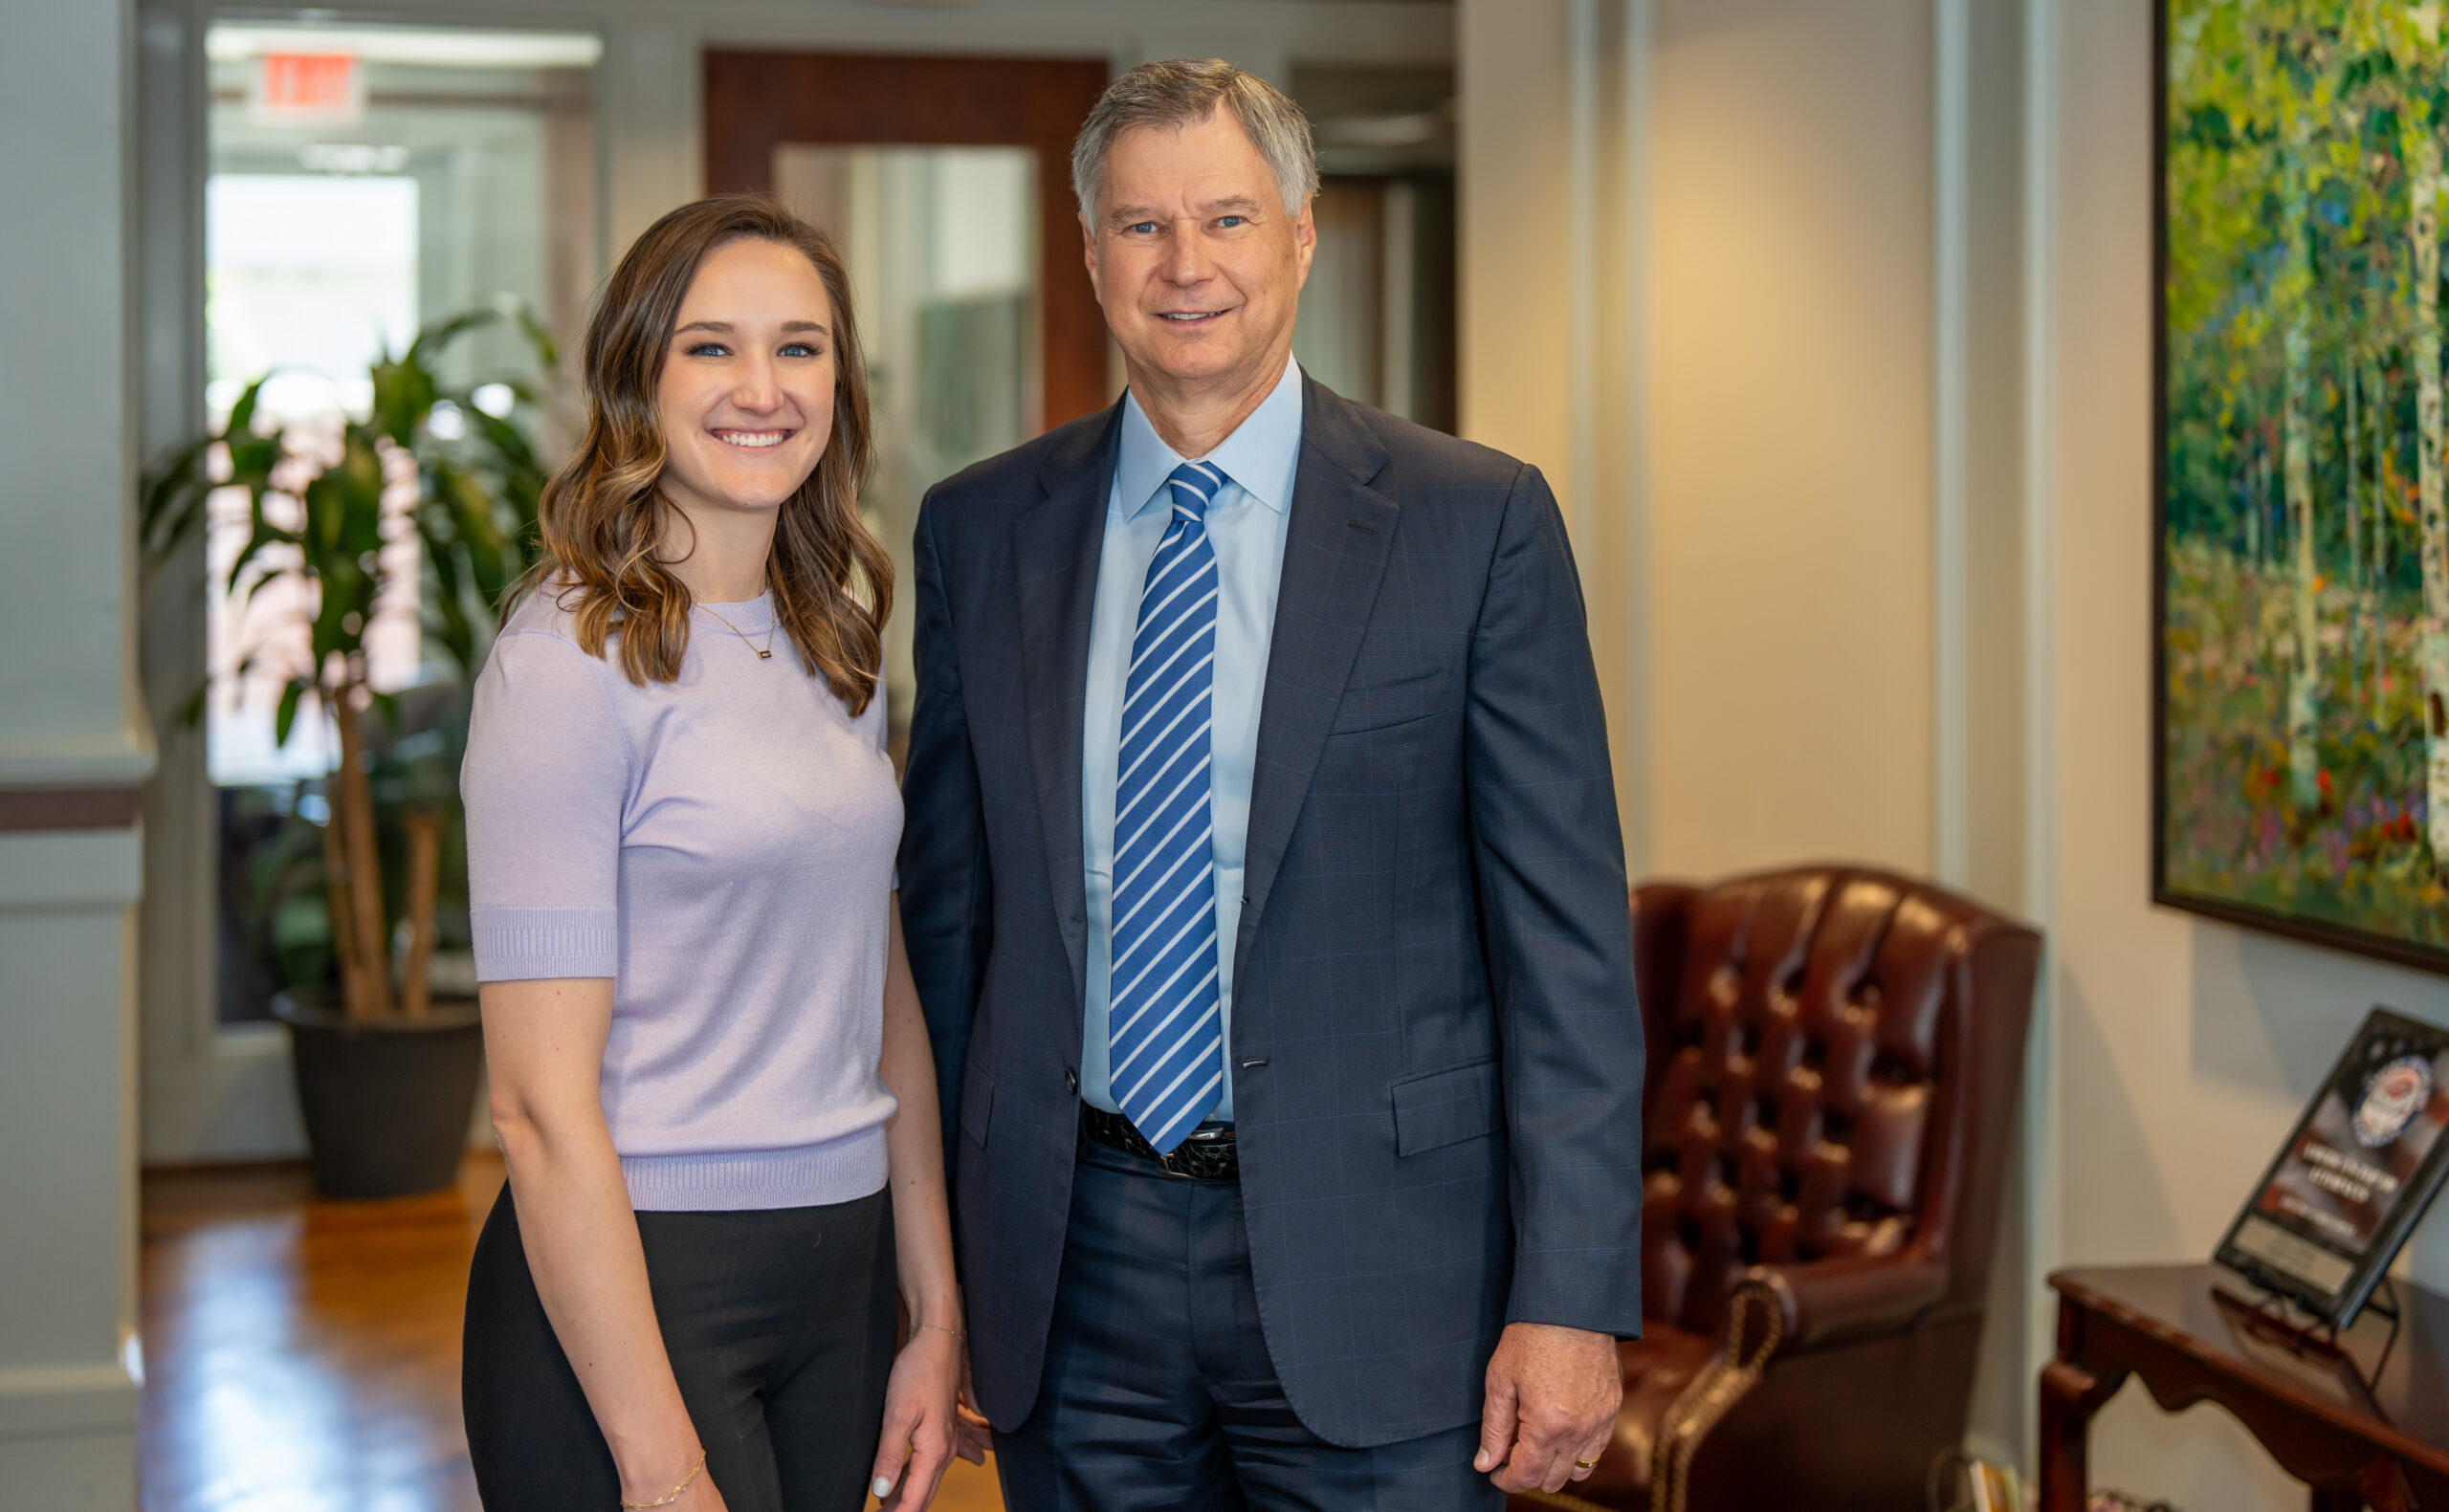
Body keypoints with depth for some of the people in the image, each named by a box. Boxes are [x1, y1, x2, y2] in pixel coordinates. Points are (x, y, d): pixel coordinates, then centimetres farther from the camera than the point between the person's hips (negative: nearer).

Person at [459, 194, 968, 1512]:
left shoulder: (838, 650, 9)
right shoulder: (572, 663, -13)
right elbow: (542, 1104, -16)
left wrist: (935, 1320, 9)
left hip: (838, 1269, 7)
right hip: (633, 1282, -7)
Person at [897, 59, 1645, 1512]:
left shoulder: (1477, 520, -3)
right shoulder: (981, 531, 6)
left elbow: (1568, 937, -6)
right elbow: (947, 909, 10)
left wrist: (1572, 1299, -11)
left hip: (1367, 1271, -2)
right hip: (1073, 1271, 3)